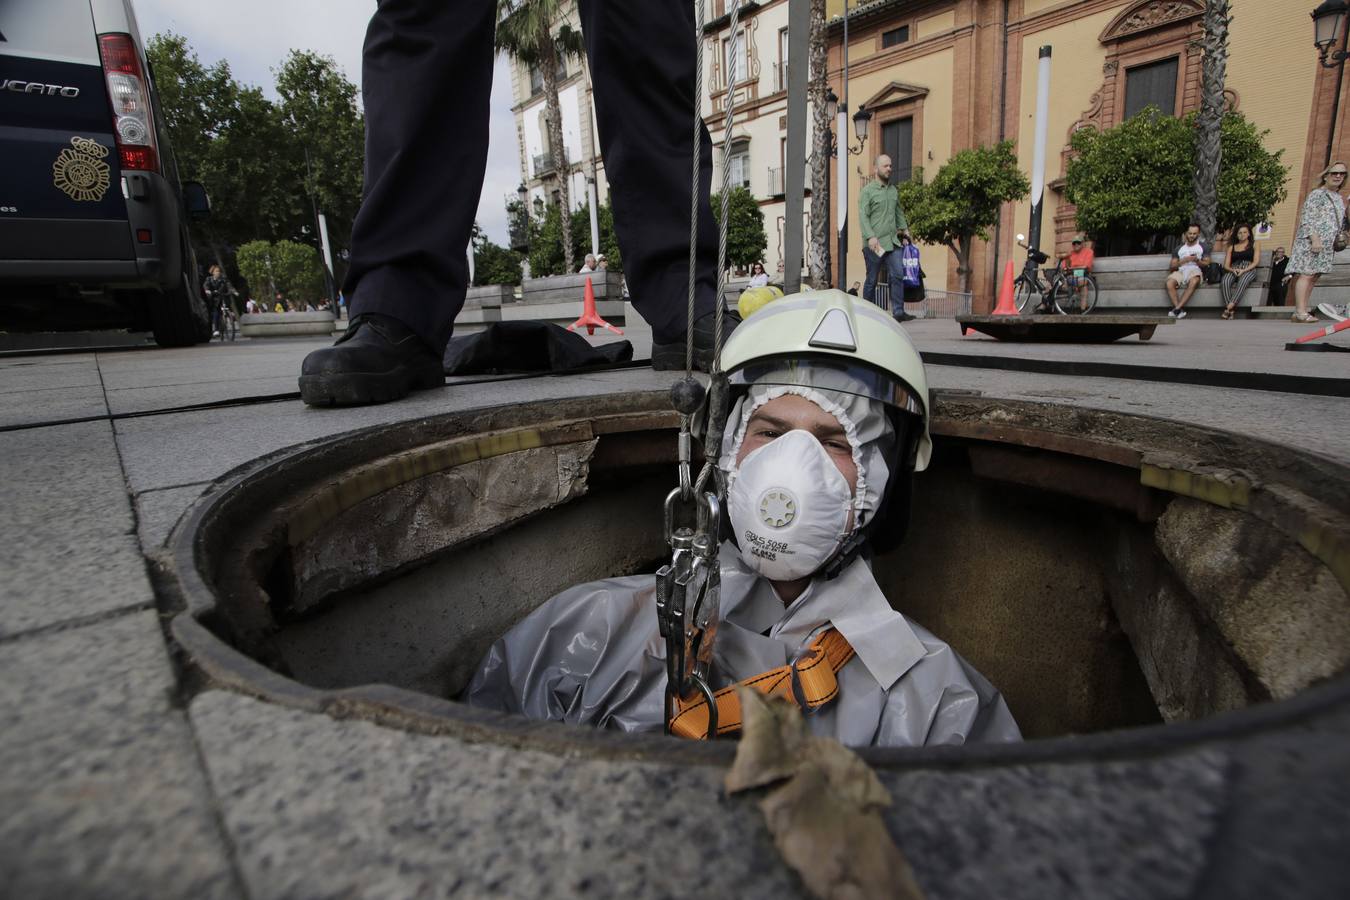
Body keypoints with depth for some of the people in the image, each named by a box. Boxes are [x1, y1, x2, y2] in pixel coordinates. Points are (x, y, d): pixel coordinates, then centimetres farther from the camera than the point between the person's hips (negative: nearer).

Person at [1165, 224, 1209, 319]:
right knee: (1169, 283, -34)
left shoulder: (1202, 247, 15)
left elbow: (1207, 263, 9)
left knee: (1194, 282, -40)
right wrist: (1184, 260, -5)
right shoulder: (1179, 248, 20)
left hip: (1195, 270, -1)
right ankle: (1180, 310, -35)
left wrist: (1197, 260, -10)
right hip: (1181, 271, 2)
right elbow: (1173, 266, 13)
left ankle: (1177, 308, -41)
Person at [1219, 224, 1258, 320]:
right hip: (1234, 270, 1)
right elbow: (1226, 265, 13)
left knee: (1243, 281, -38)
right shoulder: (1231, 247, 22)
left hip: (1249, 269, -1)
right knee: (1225, 281, -35)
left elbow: (1255, 262, 5)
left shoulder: (1254, 245, 17)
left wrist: (1243, 270, -13)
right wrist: (1233, 270, -11)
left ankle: (1229, 307, -52)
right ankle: (1230, 309, -44)